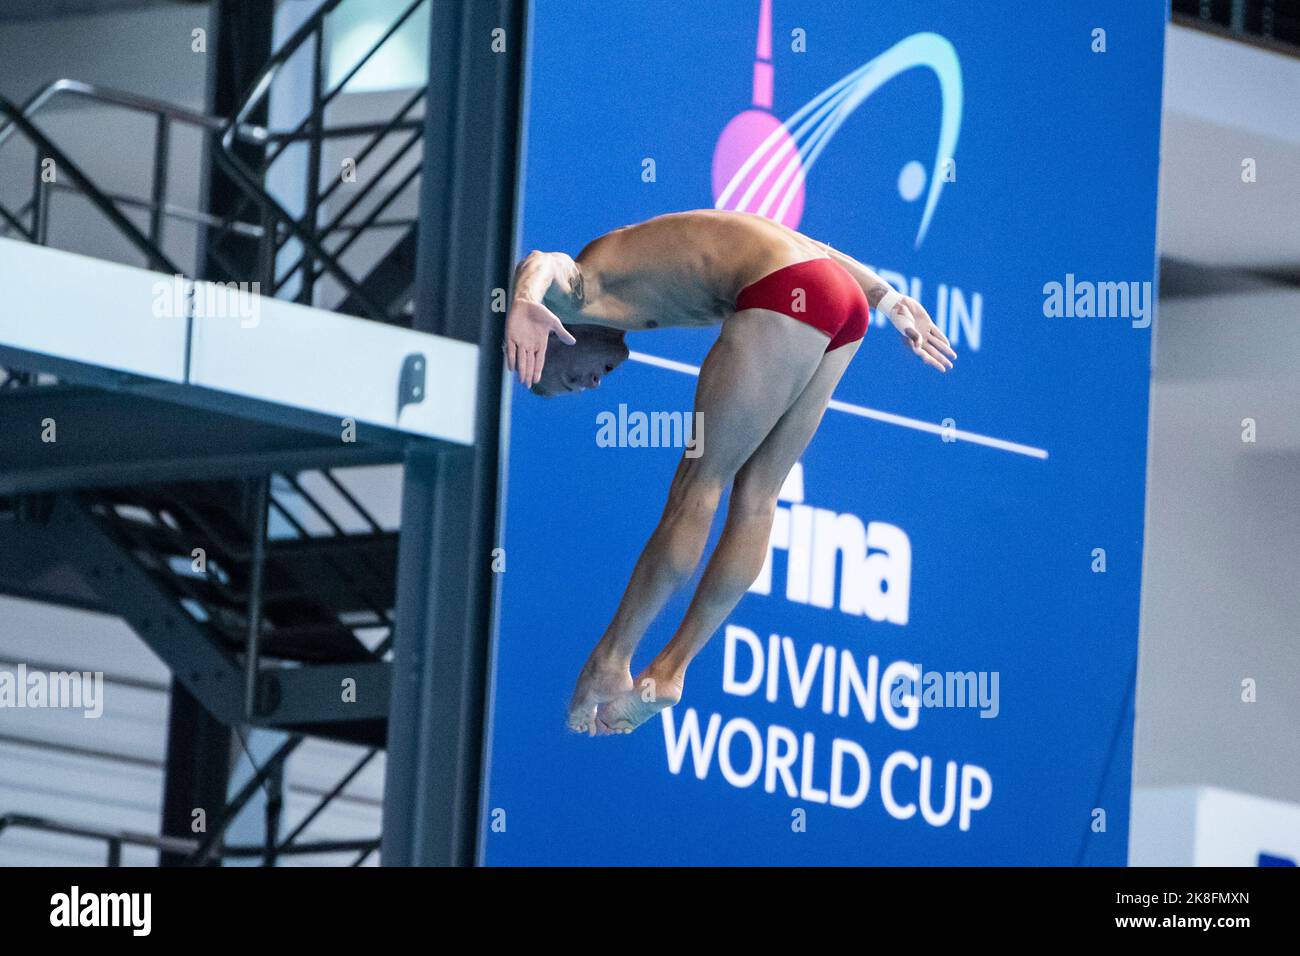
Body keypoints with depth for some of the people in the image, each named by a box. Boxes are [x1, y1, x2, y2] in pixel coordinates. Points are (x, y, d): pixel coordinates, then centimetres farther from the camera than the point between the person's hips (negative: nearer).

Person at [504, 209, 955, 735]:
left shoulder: (584, 291, 10)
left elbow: (544, 266, -17)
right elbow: (808, 251, 30)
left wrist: (523, 305, -38)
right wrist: (891, 301, 30)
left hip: (786, 297, -8)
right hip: (846, 299, 8)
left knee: (697, 489, 1)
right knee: (755, 499, 11)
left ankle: (610, 660, 5)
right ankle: (668, 670, 16)